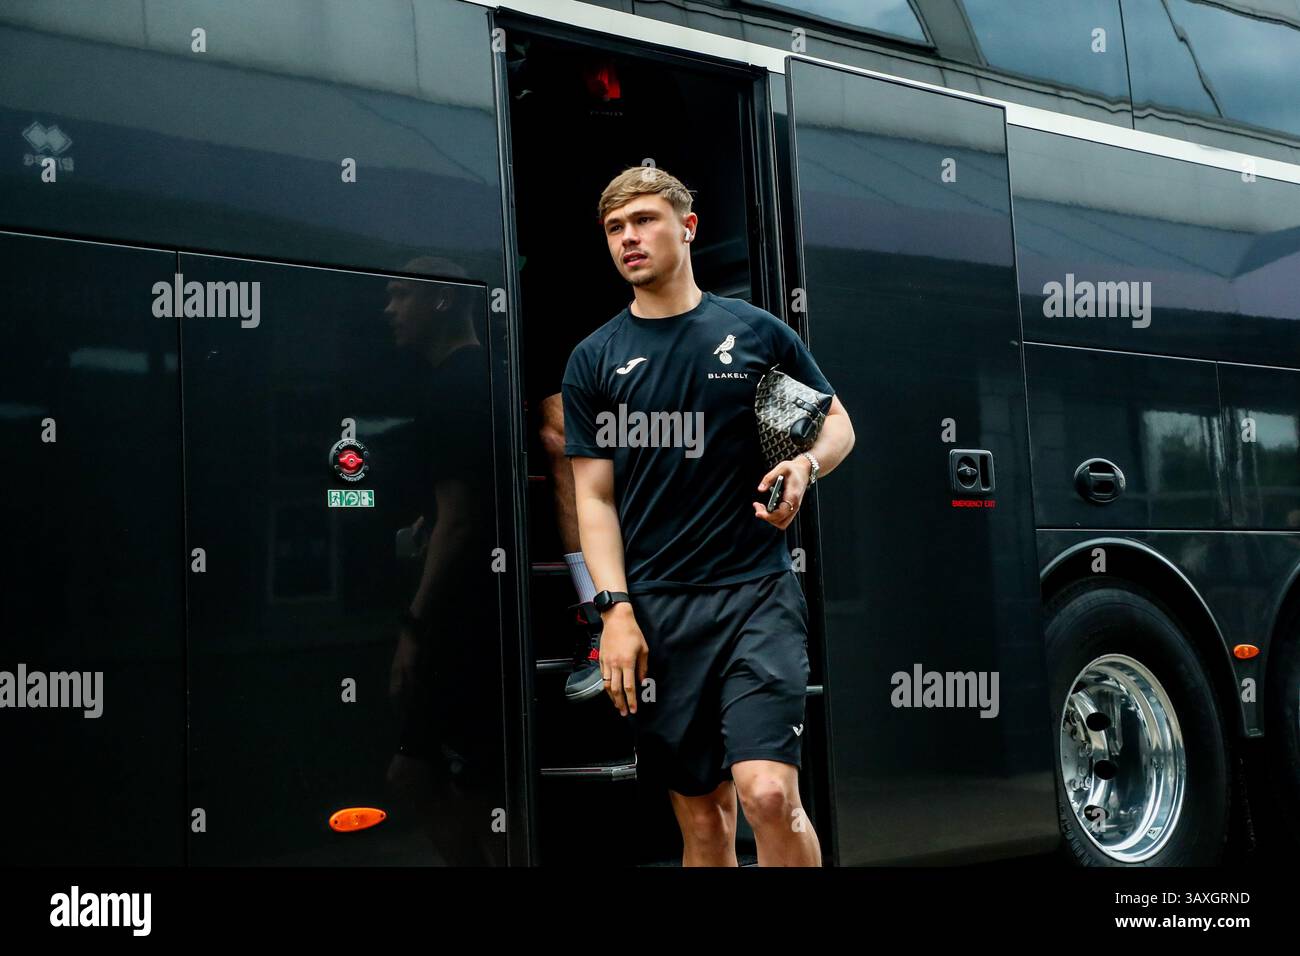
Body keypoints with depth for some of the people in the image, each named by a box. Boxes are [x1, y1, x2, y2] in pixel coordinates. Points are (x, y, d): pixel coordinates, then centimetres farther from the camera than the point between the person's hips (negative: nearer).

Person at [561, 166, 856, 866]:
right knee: (702, 817, 7)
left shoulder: (757, 332, 7)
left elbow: (836, 422, 17)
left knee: (769, 794, -16)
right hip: (656, 607, 1)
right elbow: (594, 498, 6)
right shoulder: (594, 360, 9)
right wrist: (615, 610, -6)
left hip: (757, 594, -1)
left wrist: (805, 465, -6)